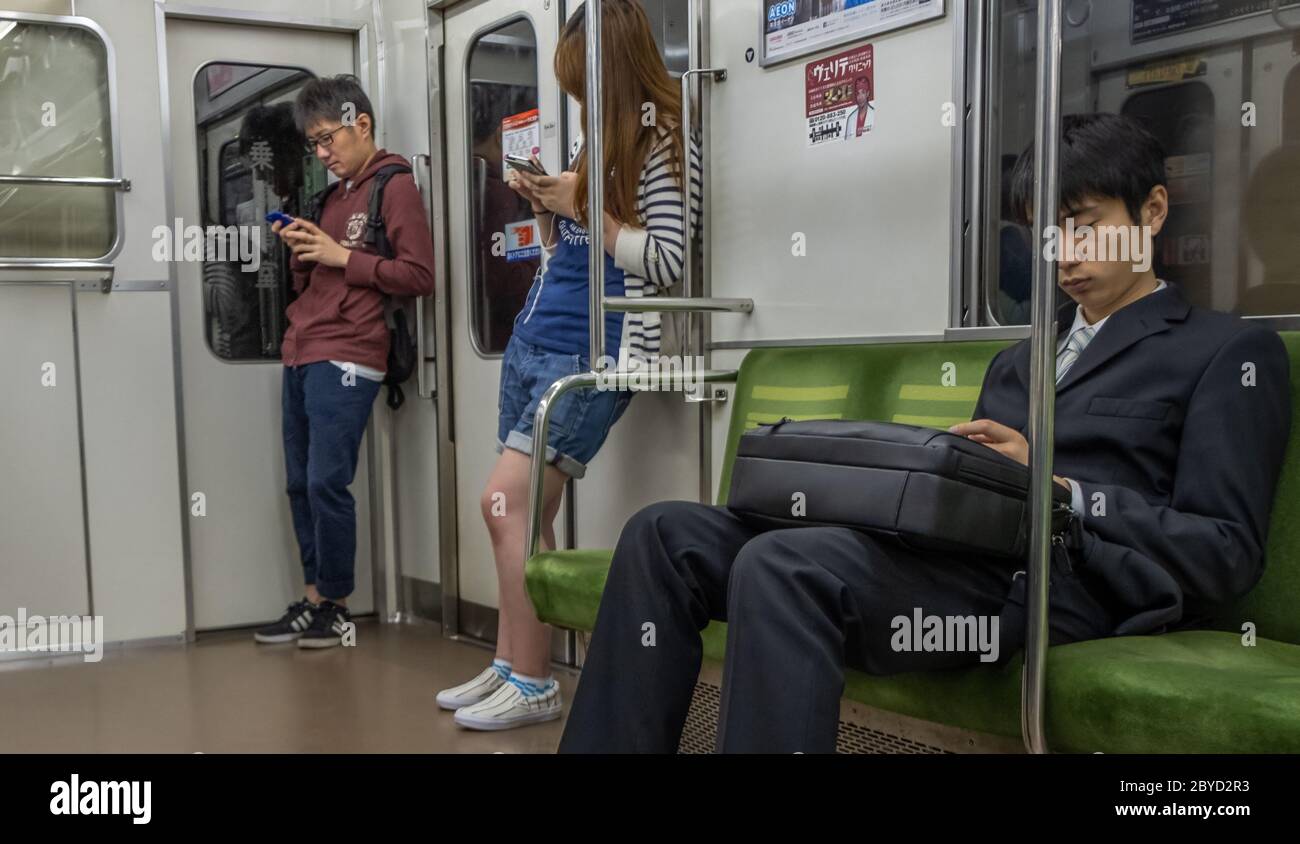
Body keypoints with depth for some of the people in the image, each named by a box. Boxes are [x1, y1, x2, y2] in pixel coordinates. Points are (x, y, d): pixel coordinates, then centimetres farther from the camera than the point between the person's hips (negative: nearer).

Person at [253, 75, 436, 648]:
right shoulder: (335, 195, 23)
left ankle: (335, 607, 3)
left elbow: (419, 277, -11)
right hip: (301, 353, 8)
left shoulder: (395, 187, -1)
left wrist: (342, 257, -12)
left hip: (345, 359, -8)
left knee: (326, 483, -9)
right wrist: (300, 252, 7)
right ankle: (312, 601, 16)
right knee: (300, 484, 8)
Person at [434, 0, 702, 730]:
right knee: (526, 511, 7)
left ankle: (533, 685, -5)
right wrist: (546, 206, 6)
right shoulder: (599, 140, 17)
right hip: (533, 337, 8)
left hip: (591, 351, -8)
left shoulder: (664, 142, -7)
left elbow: (666, 264, -14)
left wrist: (584, 209, -12)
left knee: (505, 500, -14)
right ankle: (510, 667, 16)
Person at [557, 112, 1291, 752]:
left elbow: (1226, 553, -1)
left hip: (1064, 577, -7)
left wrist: (1058, 490, -12)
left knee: (781, 566, -34)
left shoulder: (1232, 351, 10)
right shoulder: (1019, 359, 31)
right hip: (956, 552, 8)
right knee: (666, 535, -9)